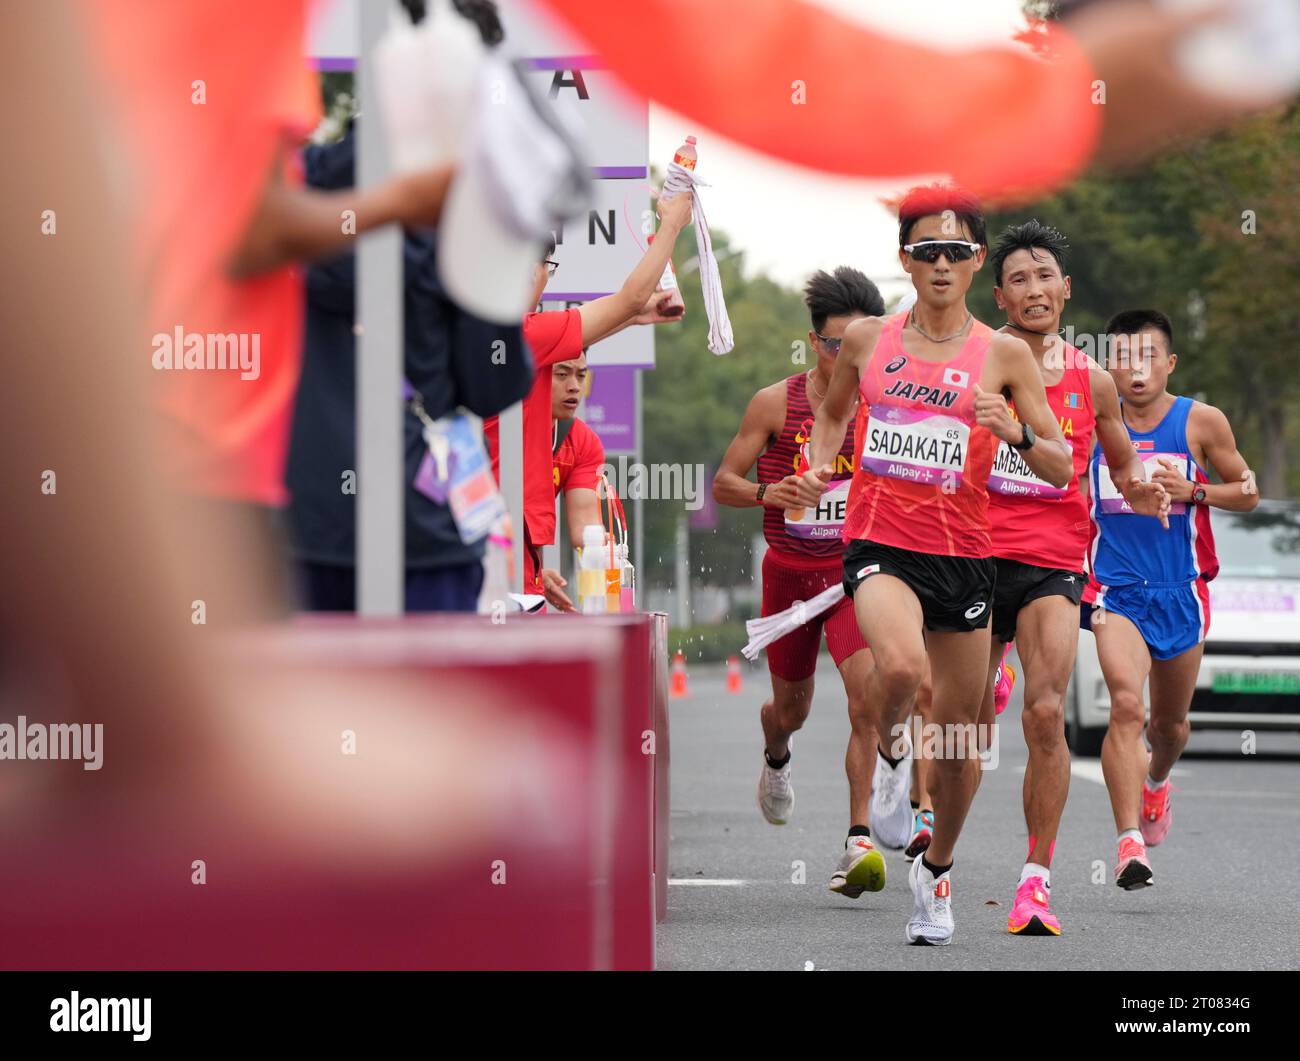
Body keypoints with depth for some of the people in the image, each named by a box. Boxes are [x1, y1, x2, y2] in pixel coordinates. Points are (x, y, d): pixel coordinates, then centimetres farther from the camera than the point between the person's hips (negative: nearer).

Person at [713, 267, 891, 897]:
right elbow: (723, 484, 0)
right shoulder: (775, 405, -4)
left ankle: (859, 840, -22)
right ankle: (775, 760, 56)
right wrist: (767, 493, -20)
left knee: (868, 698, -21)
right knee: (792, 706, 17)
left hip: (857, 570, -1)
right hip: (790, 571, 1)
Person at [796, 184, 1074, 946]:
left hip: (964, 555, 1)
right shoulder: (866, 340, 4)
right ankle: (889, 748, 2)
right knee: (901, 667, -33)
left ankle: (937, 871, 32)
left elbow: (1062, 468, -1)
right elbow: (834, 411, 24)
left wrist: (1015, 433, -21)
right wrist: (819, 466, 4)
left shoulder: (1004, 354, -1)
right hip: (881, 546, -1)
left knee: (958, 732, 8)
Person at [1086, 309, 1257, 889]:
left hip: (1180, 591, 2)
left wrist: (1191, 490, -11)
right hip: (1115, 590, -2)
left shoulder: (1201, 422, -2)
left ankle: (1156, 781, 52)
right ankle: (1129, 842, -26)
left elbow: (1247, 493, 6)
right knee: (1126, 705, -23)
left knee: (1169, 721, 17)